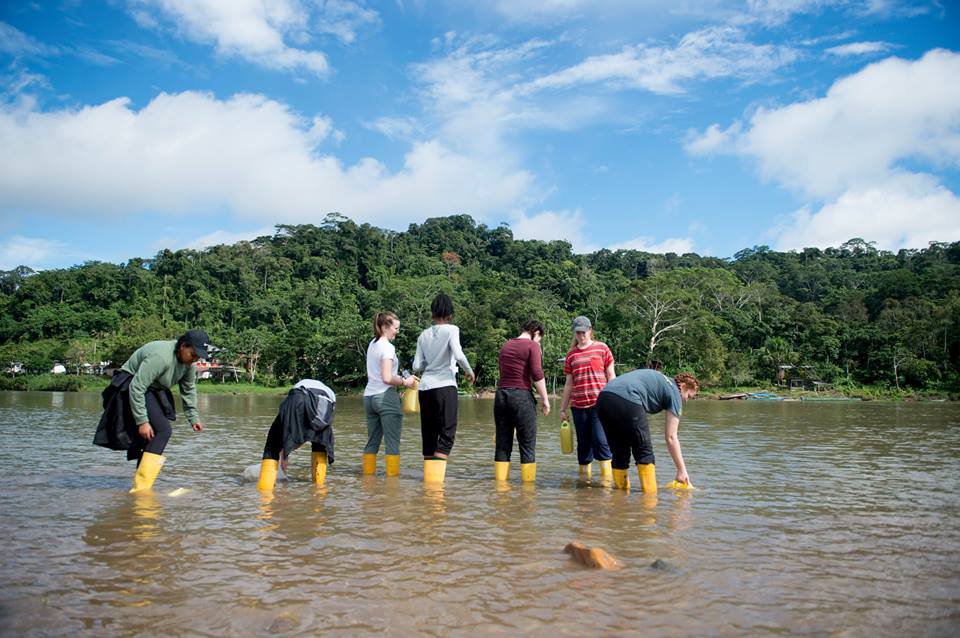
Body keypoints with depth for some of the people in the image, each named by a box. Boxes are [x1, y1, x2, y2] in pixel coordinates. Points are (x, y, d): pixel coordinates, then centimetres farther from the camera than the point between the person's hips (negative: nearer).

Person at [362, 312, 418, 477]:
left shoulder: (372, 344, 14)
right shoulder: (387, 347, -11)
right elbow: (387, 378, -19)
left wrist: (401, 379, 12)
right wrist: (405, 382, -6)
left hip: (369, 396, 8)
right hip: (386, 397, -8)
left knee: (372, 442, 12)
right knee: (393, 444, -3)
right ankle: (392, 476, -4)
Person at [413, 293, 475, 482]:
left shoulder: (424, 335, 13)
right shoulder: (451, 330, -1)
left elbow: (416, 367, 8)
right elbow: (458, 355, -15)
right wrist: (470, 372, 1)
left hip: (425, 388, 5)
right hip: (445, 386, -5)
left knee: (429, 435, 11)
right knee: (447, 434, -3)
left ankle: (428, 479, 11)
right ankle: (436, 479, -14)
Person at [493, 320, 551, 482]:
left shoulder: (505, 346, 16)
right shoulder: (532, 346, -4)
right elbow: (537, 374, -12)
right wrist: (545, 399, -7)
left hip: (501, 395, 6)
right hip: (521, 396, -6)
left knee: (503, 444, 10)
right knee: (527, 445, 2)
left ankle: (500, 481, 10)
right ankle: (528, 482, 3)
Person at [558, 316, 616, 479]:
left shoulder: (601, 348, 5)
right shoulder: (571, 354, 12)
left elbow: (611, 375, 6)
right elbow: (569, 384, 15)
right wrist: (562, 409, 14)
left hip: (600, 403, -3)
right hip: (578, 405, 3)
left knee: (601, 440, -13)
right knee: (583, 444, 7)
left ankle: (607, 477, -7)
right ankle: (584, 477, 16)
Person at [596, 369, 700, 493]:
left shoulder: (658, 379, 34)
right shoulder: (674, 392, 13)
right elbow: (671, 437, 9)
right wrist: (682, 470, 14)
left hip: (603, 396, 7)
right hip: (626, 401, -7)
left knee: (619, 453, 18)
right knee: (644, 452, 9)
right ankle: (650, 495, 9)